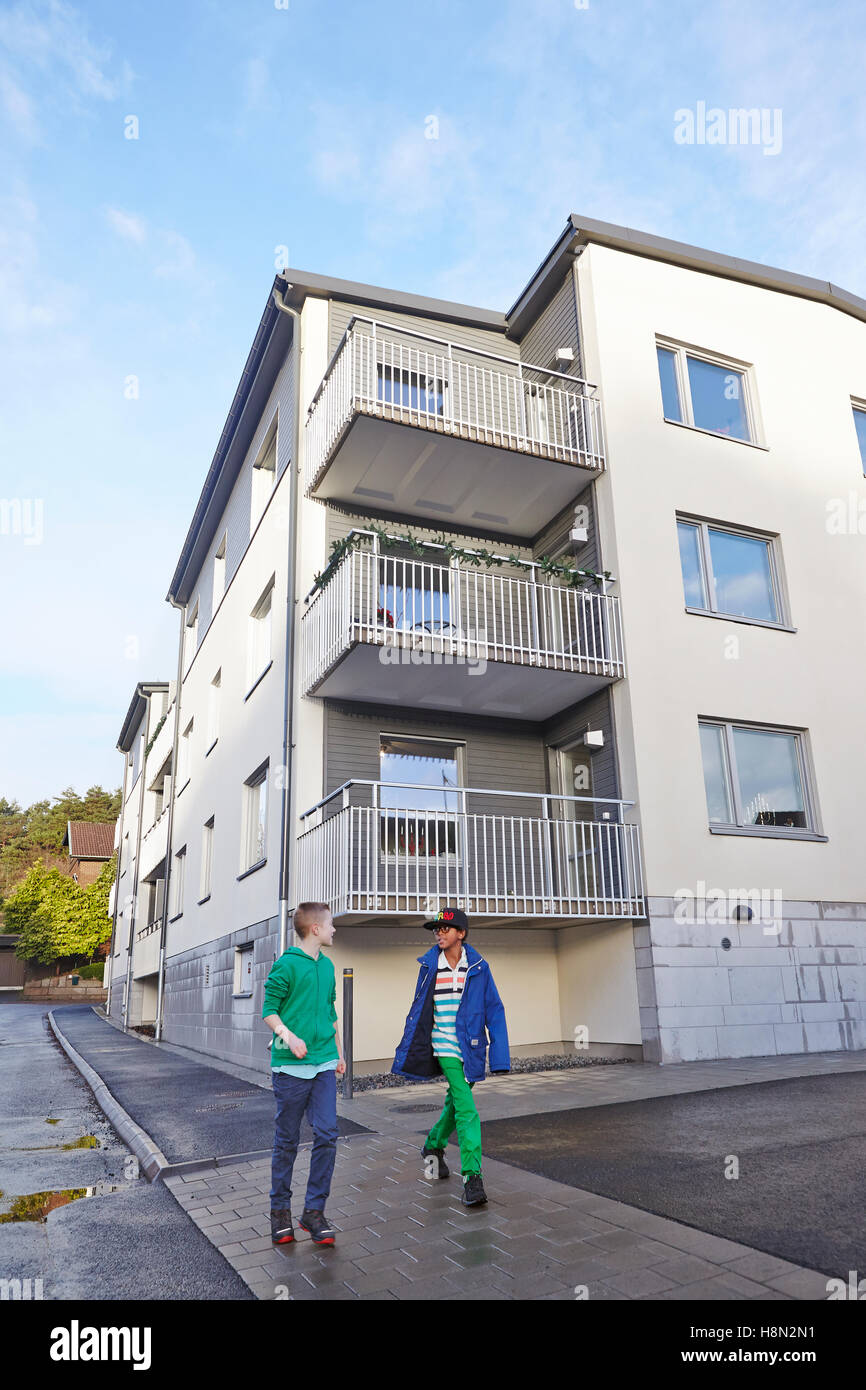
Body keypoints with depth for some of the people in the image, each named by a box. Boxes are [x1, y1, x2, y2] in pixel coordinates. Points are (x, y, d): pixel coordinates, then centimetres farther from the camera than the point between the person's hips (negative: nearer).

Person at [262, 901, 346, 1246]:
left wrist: (339, 1053, 21)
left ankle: (314, 1210, 11)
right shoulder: (286, 964, -8)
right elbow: (269, 1011, -7)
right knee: (287, 1141, 6)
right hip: (290, 1066, -5)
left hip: (324, 1064, 5)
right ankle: (280, 1210, 22)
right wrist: (288, 1036, -23)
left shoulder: (327, 966, 12)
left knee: (326, 1134, -1)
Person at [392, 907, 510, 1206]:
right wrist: (406, 1052, 10)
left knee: (455, 1102, 18)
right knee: (466, 1108, -12)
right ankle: (472, 1177, -8)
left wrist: (499, 1058, -7)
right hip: (444, 1047, -2)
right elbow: (418, 1008, 9)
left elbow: (494, 1010, -1)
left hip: (470, 1047, 2)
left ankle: (433, 1147, 43)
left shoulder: (478, 967, -2)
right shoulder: (429, 965, -1)